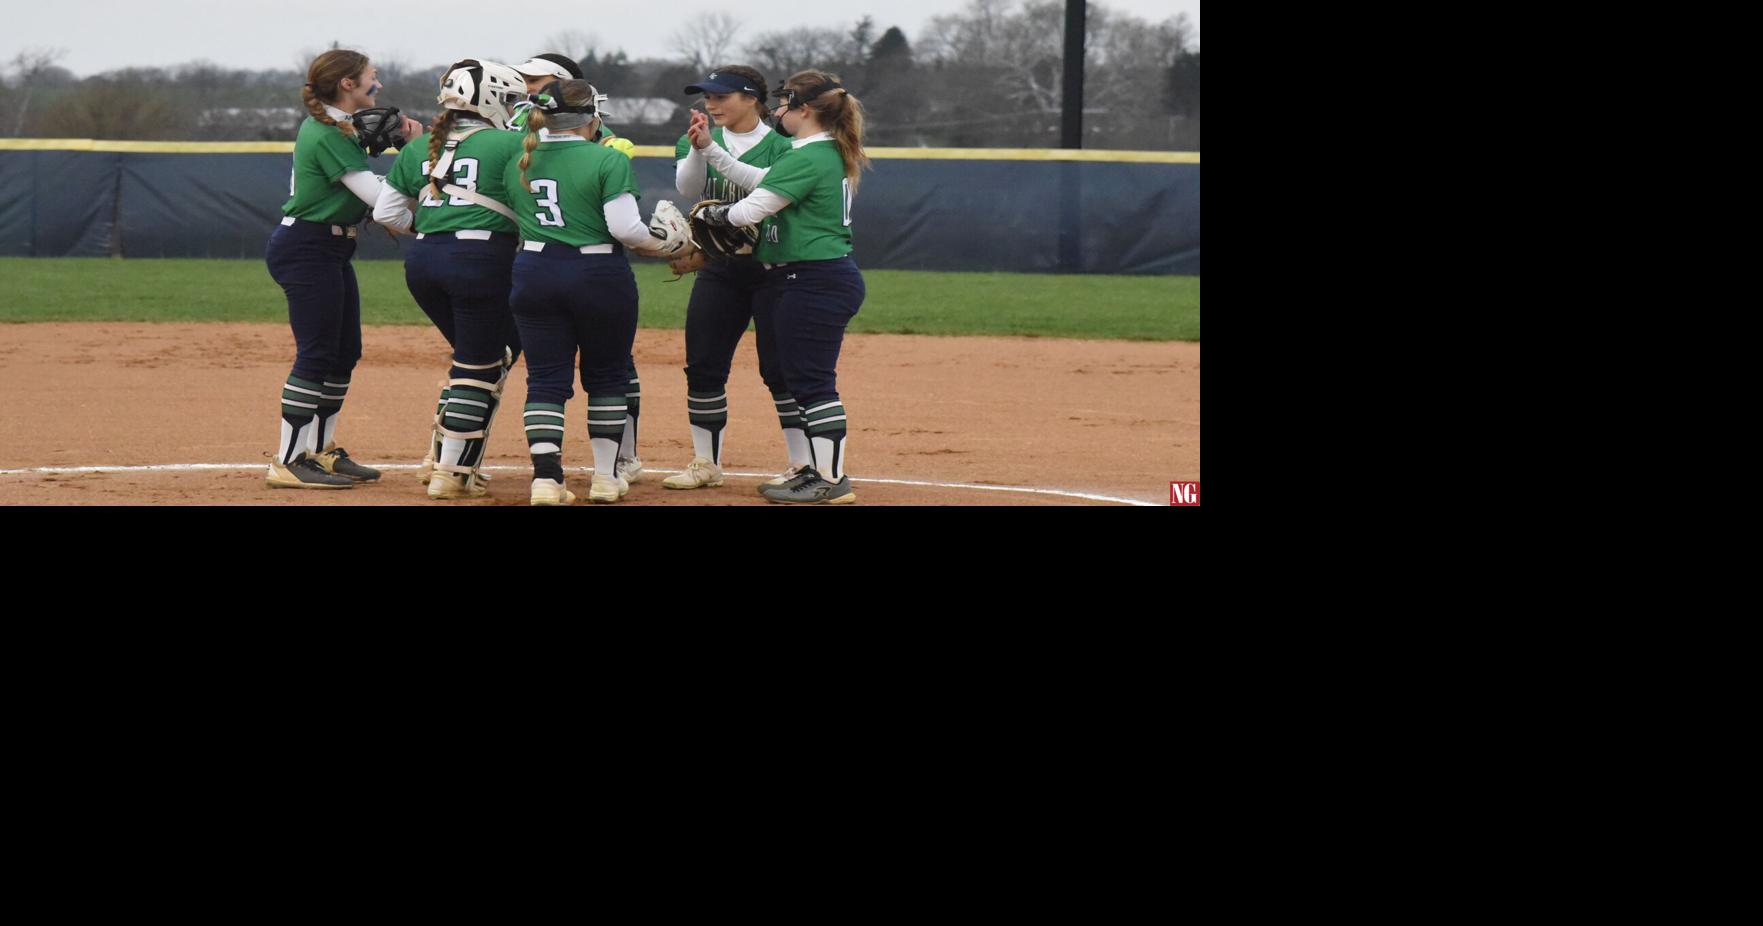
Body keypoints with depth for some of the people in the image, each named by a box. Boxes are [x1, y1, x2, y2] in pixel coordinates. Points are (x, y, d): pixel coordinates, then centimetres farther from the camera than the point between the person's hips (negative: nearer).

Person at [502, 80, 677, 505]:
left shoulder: (518, 164, 5)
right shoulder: (609, 161, -11)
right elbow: (625, 227, -16)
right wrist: (660, 247, 1)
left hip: (535, 274, 3)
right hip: (599, 274, -3)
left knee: (545, 377, 4)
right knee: (607, 374, 12)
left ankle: (545, 477, -8)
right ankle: (606, 476, 16)